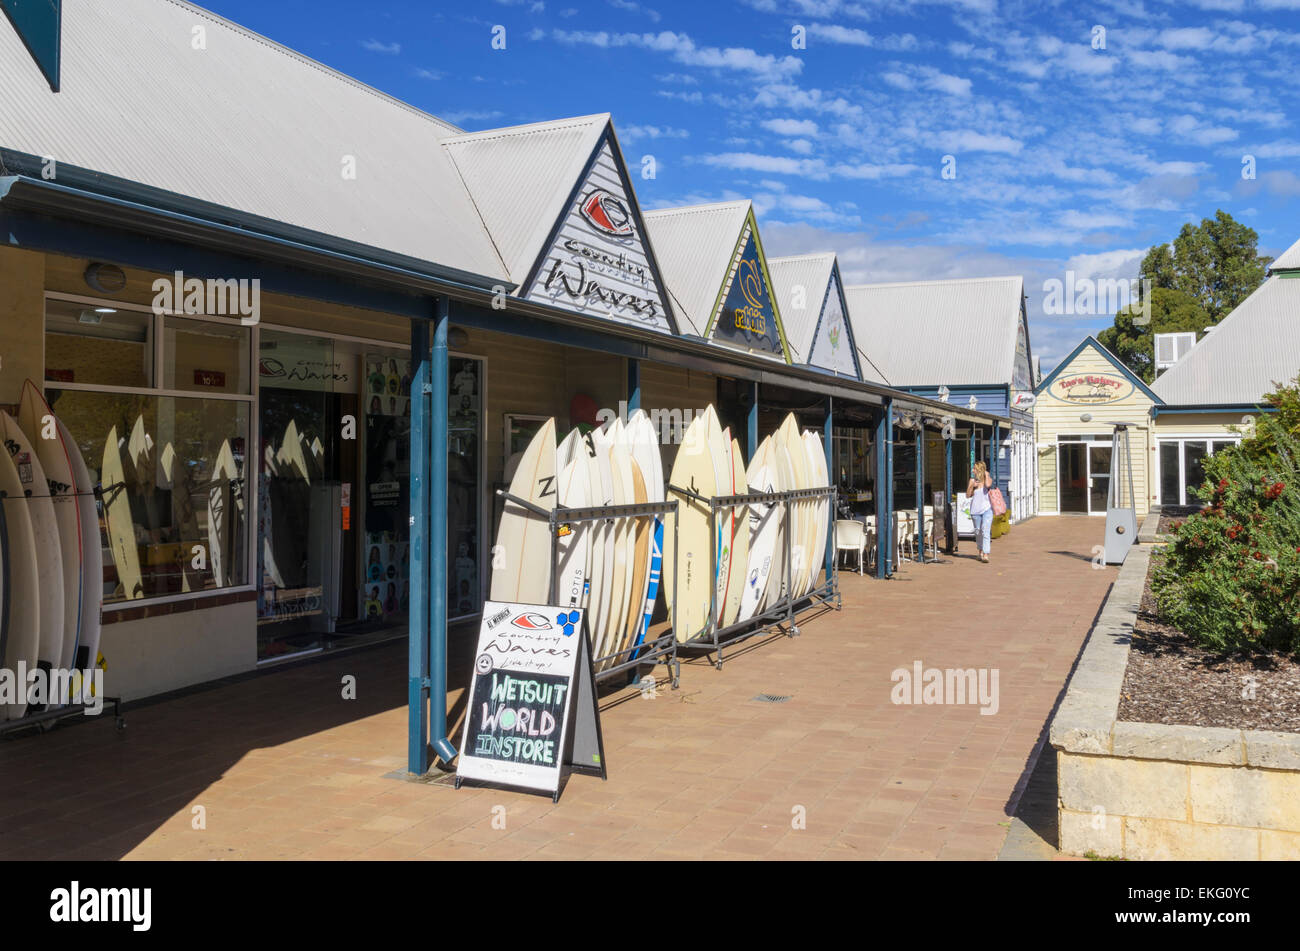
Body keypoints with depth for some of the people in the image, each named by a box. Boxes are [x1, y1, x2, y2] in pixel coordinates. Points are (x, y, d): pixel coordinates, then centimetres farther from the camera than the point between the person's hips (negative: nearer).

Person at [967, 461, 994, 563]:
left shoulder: (988, 479, -2)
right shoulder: (972, 480, 4)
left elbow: (988, 485, -26)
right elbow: (968, 495, 3)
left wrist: (986, 475, -12)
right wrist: (972, 486, -11)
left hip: (987, 509, -4)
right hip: (975, 509, 4)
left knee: (986, 531, -14)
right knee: (978, 531, 13)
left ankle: (985, 555, -18)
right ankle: (980, 551, 32)